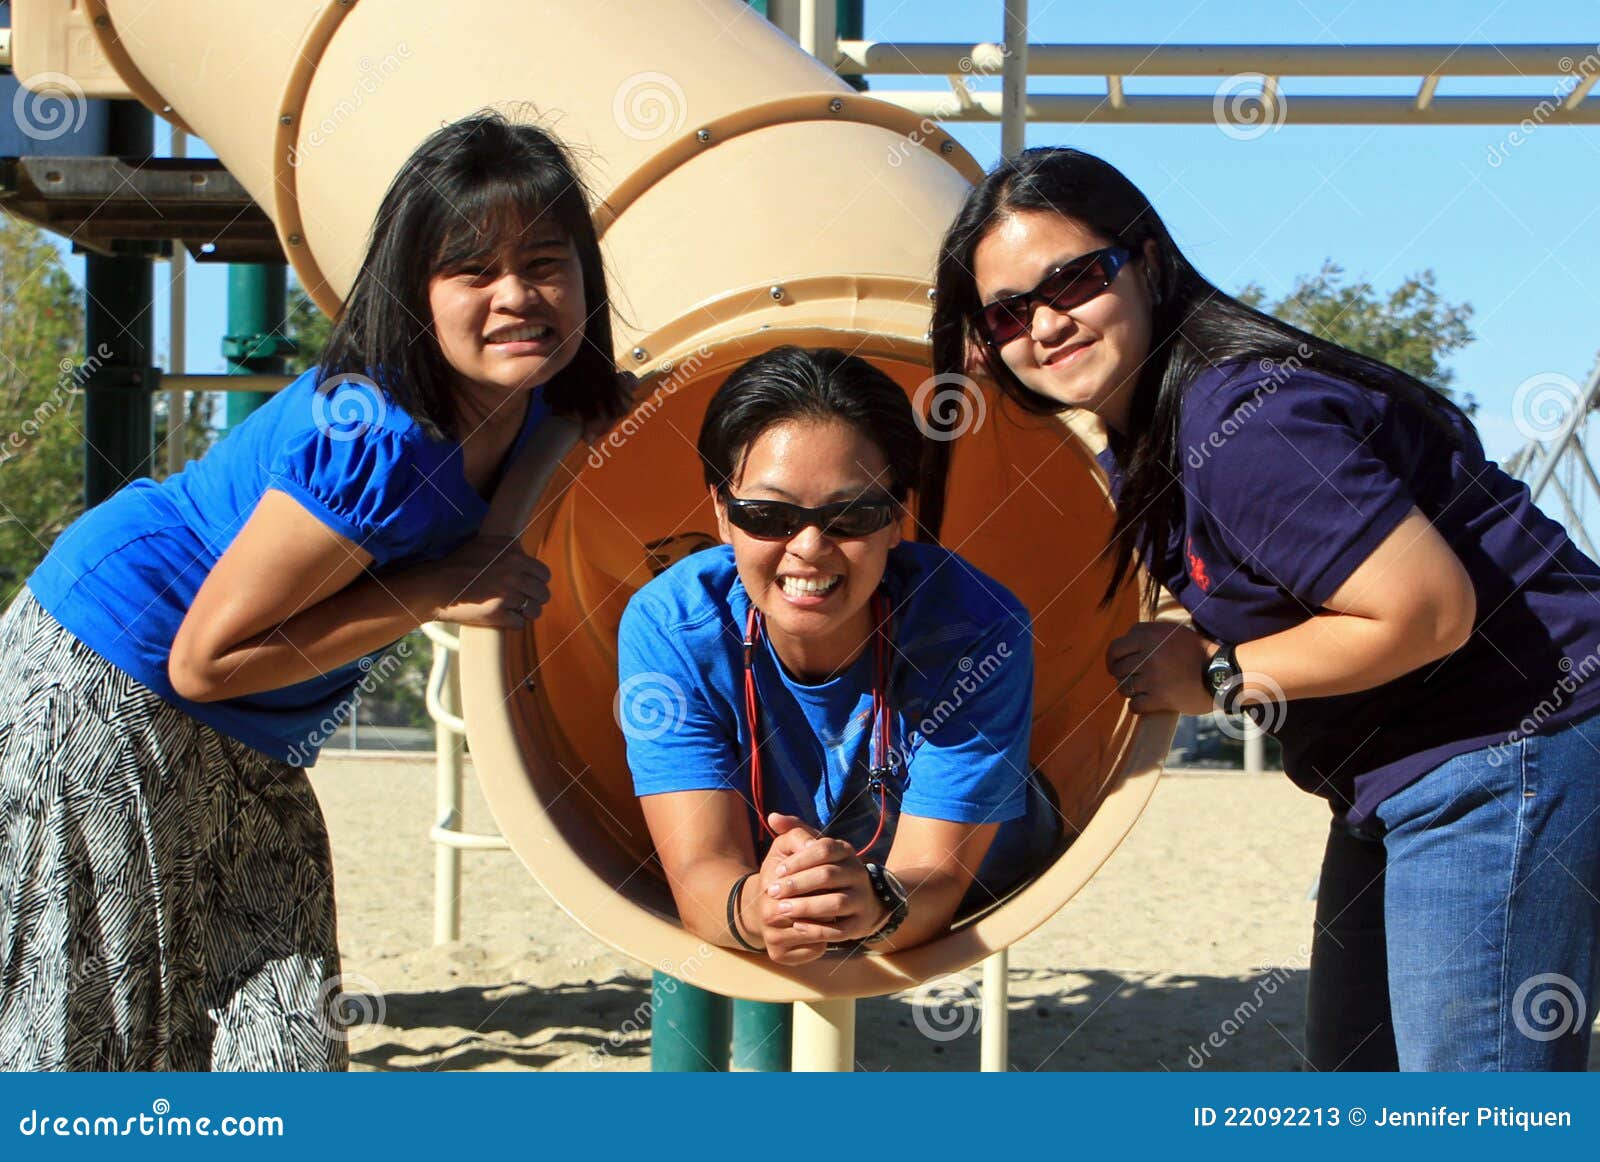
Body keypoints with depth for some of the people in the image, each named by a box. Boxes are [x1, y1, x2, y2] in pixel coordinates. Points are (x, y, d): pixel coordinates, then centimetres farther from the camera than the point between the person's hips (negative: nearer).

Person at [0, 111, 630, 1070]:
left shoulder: (532, 410, -7)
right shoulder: (376, 442, -32)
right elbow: (203, 658, -26)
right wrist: (433, 594, -25)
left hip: (244, 744, 8)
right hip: (107, 693, -8)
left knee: (275, 1035, 9)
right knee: (86, 1031, 2)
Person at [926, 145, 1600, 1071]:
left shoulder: (1242, 423, -25)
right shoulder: (1141, 446, 7)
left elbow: (1427, 610, -27)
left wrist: (1219, 676, -16)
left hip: (1509, 755, -10)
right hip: (1399, 778, 11)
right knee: (1354, 1063, 18)